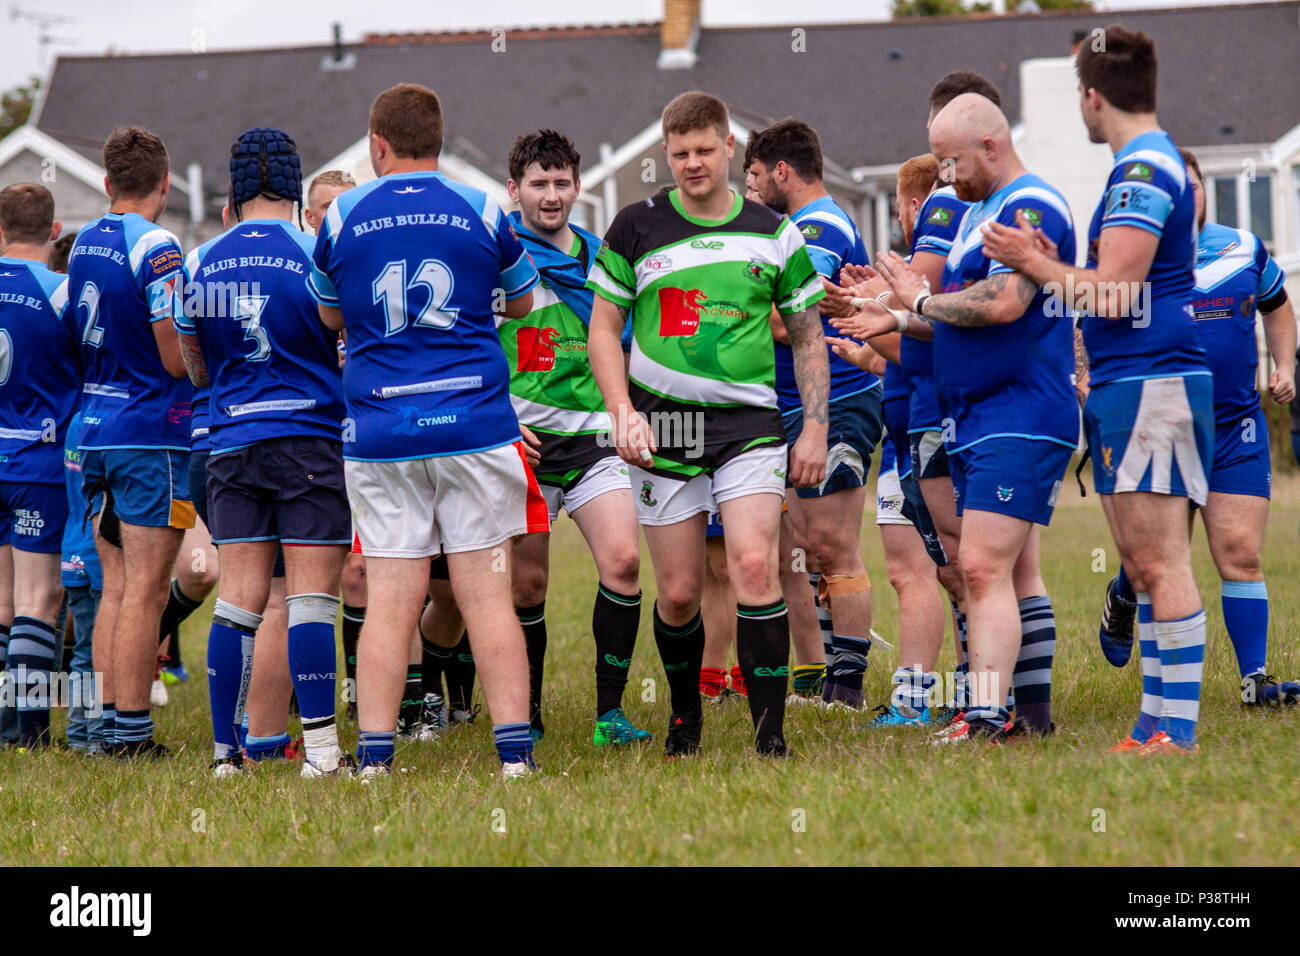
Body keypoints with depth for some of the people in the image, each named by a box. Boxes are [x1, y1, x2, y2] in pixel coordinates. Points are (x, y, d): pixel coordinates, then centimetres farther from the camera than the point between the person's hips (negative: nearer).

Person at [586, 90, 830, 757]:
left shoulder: (774, 235, 5)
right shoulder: (637, 227, 3)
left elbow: (807, 336, 13)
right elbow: (603, 327, 7)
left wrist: (815, 427, 6)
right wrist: (623, 413, -5)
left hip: (748, 421, -1)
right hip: (663, 427, 1)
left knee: (754, 566, -18)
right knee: (678, 594, 2)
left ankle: (770, 735, -17)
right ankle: (684, 717, 27)